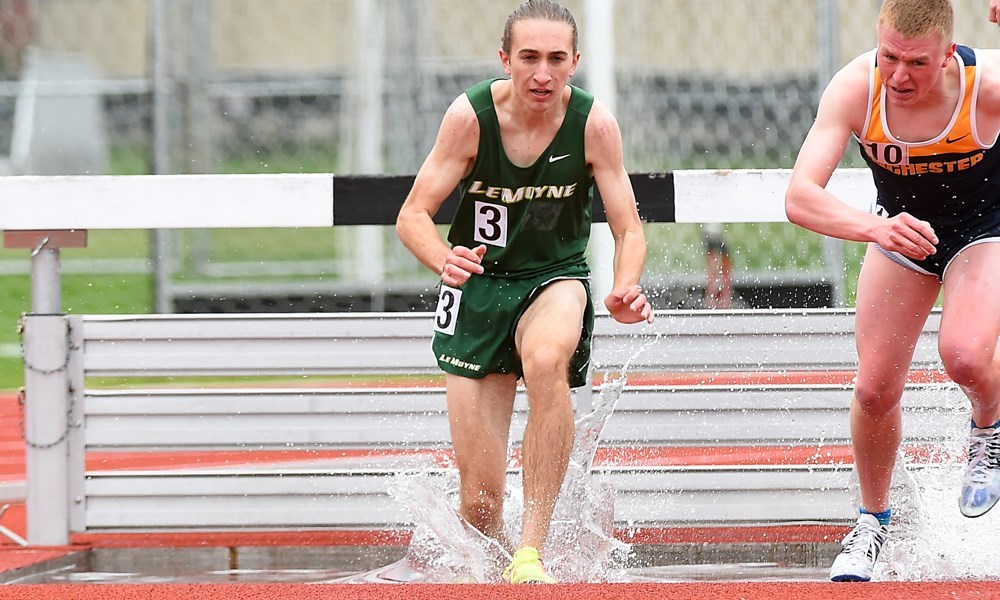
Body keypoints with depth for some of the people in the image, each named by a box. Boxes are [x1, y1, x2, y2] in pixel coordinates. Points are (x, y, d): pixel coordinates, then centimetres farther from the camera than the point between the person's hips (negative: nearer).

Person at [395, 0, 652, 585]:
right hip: (480, 283, 0)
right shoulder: (471, 116, -16)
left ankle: (532, 551, -34)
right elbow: (412, 216, -12)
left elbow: (629, 230, -9)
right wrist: (444, 260, -35)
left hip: (556, 279, 0)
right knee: (480, 502, -4)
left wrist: (626, 289, -31)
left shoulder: (594, 124, -14)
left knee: (546, 359, -40)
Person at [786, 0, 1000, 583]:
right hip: (901, 228, 3)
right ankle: (873, 520, 26)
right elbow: (800, 197, -33)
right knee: (875, 388, -2)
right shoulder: (855, 88, -29)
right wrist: (874, 227, -53)